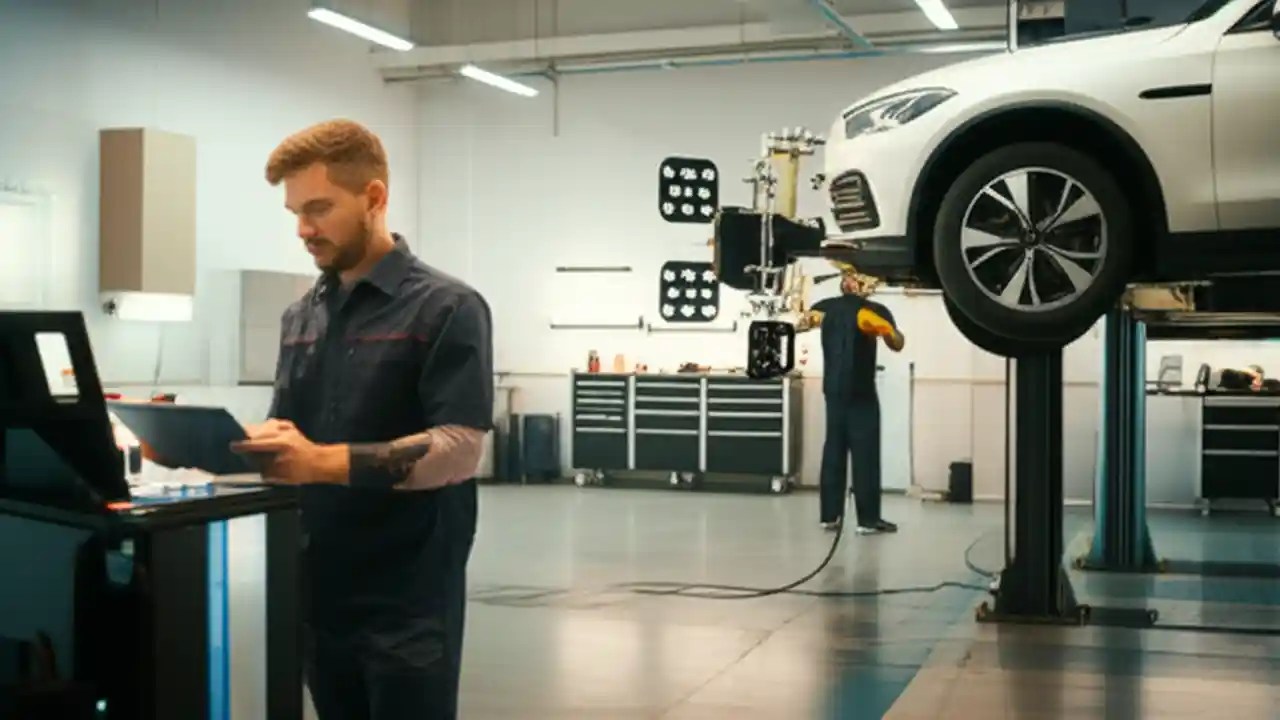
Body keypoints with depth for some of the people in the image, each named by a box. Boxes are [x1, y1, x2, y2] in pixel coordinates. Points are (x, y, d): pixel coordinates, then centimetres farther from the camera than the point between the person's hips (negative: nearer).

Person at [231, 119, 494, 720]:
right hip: (320, 591, 6)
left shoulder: (446, 308, -8)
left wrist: (324, 462, -25)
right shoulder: (300, 317, 13)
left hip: (408, 602, -6)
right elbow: (287, 435, 17)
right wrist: (236, 444, -6)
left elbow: (458, 450, -17)